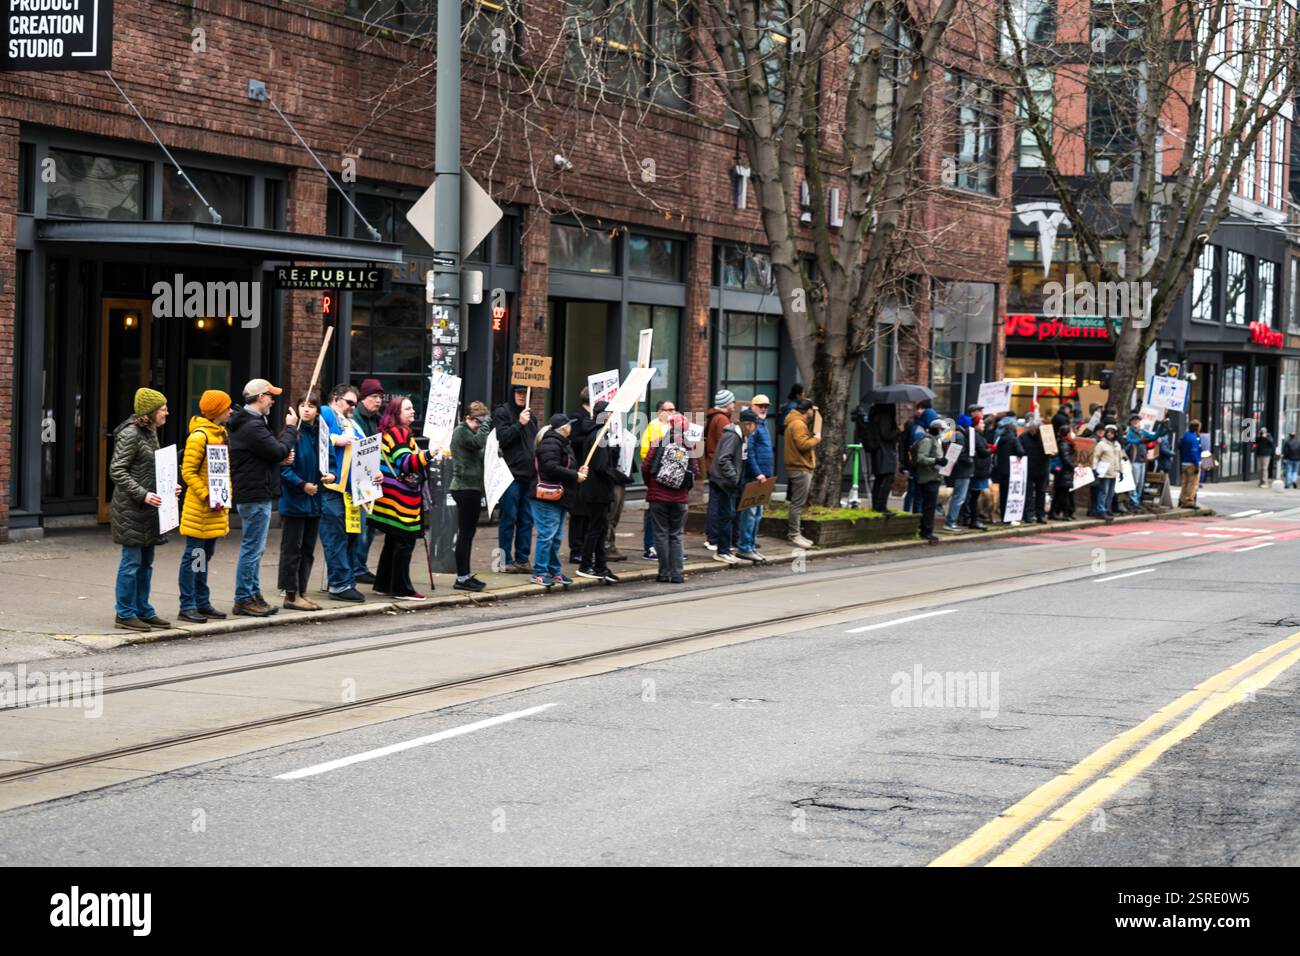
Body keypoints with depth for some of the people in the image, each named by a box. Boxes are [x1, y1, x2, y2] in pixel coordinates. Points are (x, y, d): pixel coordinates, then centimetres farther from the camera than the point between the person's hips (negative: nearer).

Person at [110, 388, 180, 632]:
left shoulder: (151, 432, 14)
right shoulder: (130, 434, -13)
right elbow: (116, 471, -17)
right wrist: (142, 494, -22)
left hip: (148, 508, 9)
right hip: (131, 508, -9)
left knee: (146, 561, 13)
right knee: (132, 561, -4)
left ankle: (143, 610, 21)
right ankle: (125, 614, 3)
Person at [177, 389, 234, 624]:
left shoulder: (222, 434, 13)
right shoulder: (199, 436, -15)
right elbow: (188, 472, -17)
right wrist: (206, 497, -21)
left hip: (215, 509, 9)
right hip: (199, 508, -9)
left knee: (205, 557, 14)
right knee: (193, 557, -4)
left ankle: (202, 603, 20)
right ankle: (187, 606, 0)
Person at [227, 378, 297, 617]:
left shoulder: (245, 423, 16)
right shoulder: (252, 426, -19)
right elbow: (279, 451, -20)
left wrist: (281, 458, 6)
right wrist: (291, 428, -6)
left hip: (250, 493, 11)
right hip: (256, 495, -11)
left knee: (254, 548, 16)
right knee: (252, 548, -5)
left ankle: (253, 595, 23)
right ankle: (243, 600, -1)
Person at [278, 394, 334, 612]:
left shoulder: (321, 434, 8)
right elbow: (283, 467, -14)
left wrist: (331, 475, -5)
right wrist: (302, 484, -21)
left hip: (315, 501, 7)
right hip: (294, 501, -7)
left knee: (308, 551, 13)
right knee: (292, 549, 0)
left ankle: (301, 592, 21)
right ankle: (291, 595, 6)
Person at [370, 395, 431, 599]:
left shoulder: (389, 432, 18)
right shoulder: (399, 433, -13)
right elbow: (405, 463, -24)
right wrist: (427, 454, -34)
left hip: (394, 497, 10)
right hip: (402, 498, -10)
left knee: (393, 541, 16)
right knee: (405, 542, -5)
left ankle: (383, 584, 22)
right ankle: (401, 588, -3)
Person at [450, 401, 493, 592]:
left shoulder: (469, 432, 21)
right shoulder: (461, 431, -9)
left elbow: (479, 453, 20)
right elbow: (479, 442, -26)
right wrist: (485, 425, -15)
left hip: (472, 488, 10)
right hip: (465, 488, -10)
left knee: (468, 533, 13)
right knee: (465, 533, -8)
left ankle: (465, 575, 19)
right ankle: (462, 578, -6)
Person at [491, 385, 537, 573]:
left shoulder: (529, 414, 18)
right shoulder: (502, 412, -3)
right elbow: (501, 438, -14)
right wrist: (519, 424, -21)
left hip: (528, 474, 7)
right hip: (511, 474, -7)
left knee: (526, 519, 8)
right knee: (509, 518, -3)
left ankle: (522, 559, 13)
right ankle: (506, 559, 2)